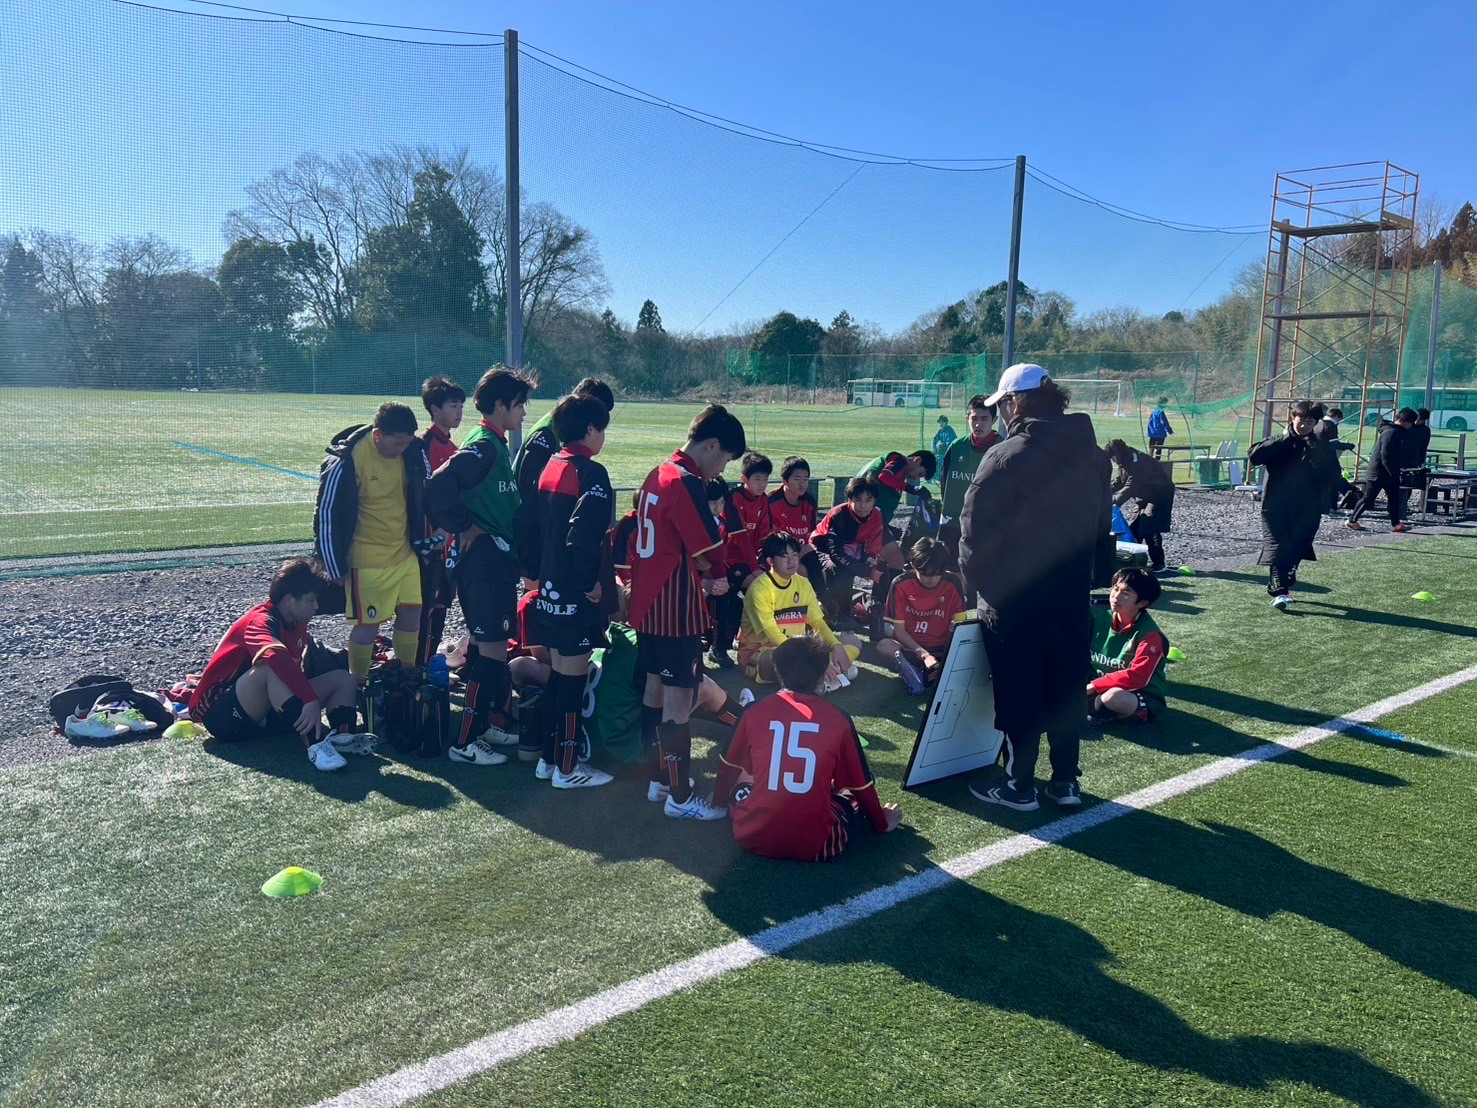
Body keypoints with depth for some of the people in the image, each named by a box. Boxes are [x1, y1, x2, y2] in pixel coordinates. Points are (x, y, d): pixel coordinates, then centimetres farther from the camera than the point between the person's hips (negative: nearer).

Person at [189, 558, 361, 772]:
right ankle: (315, 745, -47)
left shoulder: (296, 624, 9)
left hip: (264, 714, 8)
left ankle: (342, 737, -32)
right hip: (224, 716, -8)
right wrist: (311, 700, -50)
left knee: (342, 678, -2)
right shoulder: (261, 621, -19)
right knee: (273, 666, -36)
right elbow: (275, 655, -41)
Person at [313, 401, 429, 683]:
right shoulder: (347, 461, -21)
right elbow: (327, 515, -13)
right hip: (367, 558, -6)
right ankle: (358, 684, 18)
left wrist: (422, 539, 15)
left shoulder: (413, 452, -4)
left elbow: (423, 495, 14)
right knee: (368, 624, -1)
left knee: (412, 613, 10)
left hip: (406, 552, 6)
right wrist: (335, 567, -9)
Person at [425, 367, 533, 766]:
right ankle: (465, 742, 2)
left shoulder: (496, 445, 14)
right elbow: (440, 485, -29)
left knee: (487, 645, 17)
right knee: (491, 648, -5)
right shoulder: (483, 446, -16)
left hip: (496, 557, 10)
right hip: (483, 558, -10)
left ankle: (492, 723, 29)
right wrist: (462, 527, -17)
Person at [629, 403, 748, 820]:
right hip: (676, 609, -10)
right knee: (679, 700, -2)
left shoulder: (657, 475, 11)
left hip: (648, 602, 10)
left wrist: (700, 577, 7)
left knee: (656, 690, 18)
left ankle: (660, 777, 31)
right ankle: (681, 798, 7)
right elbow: (710, 549, -18)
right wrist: (719, 579, 3)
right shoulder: (687, 484, -19)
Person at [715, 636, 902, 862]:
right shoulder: (838, 719, -1)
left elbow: (727, 771, 19)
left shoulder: (755, 712, 2)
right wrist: (881, 823, 31)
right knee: (855, 797, 26)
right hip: (814, 846, -1)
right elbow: (861, 785, 11)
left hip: (752, 837, 2)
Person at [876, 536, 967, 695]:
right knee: (884, 646, -34)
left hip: (942, 650, 1)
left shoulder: (953, 583, -5)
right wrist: (924, 655, -24)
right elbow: (899, 630, -9)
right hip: (909, 646, -1)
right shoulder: (901, 585, -9)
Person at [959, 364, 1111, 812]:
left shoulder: (1005, 457, -16)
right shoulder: (1092, 455, 7)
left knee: (1020, 695, 5)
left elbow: (974, 532, -15)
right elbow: (1102, 526, 14)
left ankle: (1019, 786, 15)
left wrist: (980, 583, -2)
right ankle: (1066, 781, 25)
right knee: (1068, 691, 15)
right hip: (1071, 601, 6)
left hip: (1014, 602, -6)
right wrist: (1081, 575, 18)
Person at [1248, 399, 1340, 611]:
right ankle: (1280, 591, -17)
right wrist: (1286, 438, -13)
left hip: (1306, 511, 2)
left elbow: (1332, 473, -9)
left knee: (1294, 550, 10)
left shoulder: (1322, 448, 6)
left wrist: (1313, 449, -15)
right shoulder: (1279, 443, 4)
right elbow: (1254, 456, -15)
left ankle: (1282, 586, 30)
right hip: (1275, 507, -2)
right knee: (1278, 548, -12)